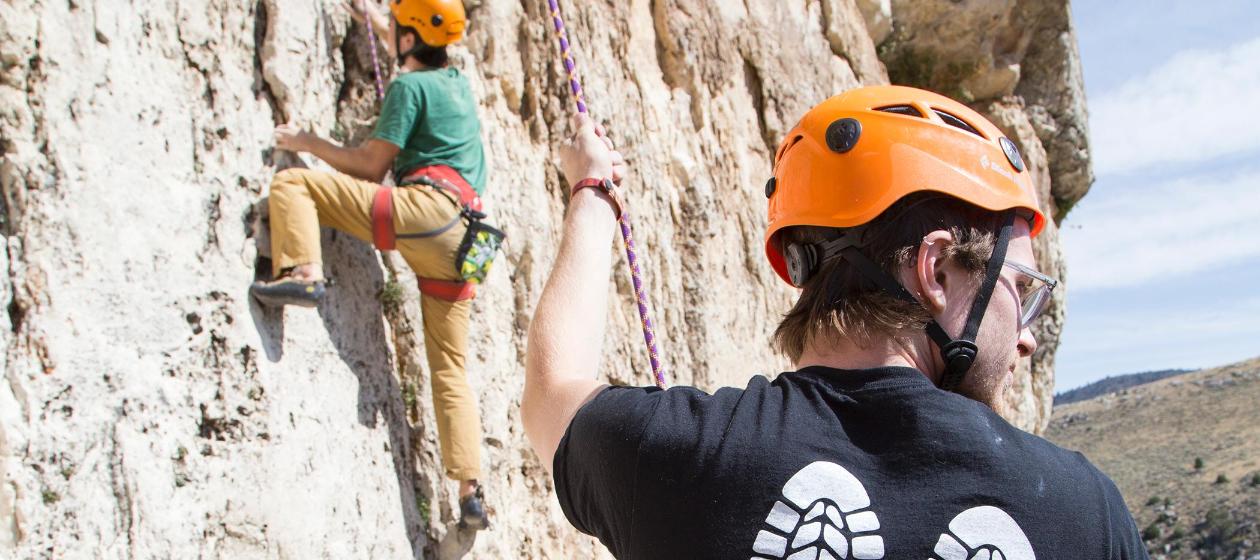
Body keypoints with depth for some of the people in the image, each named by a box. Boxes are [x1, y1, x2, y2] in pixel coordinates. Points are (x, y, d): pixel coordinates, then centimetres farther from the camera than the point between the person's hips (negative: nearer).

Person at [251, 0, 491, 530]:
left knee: (291, 183, -2)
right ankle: (470, 491, 0)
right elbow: (418, 55, 50)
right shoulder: (458, 83, 25)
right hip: (460, 237, 8)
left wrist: (308, 142, 9)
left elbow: (371, 166, -2)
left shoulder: (408, 85, 2)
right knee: (450, 369, 8)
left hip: (422, 207, -8)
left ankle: (303, 274, -23)